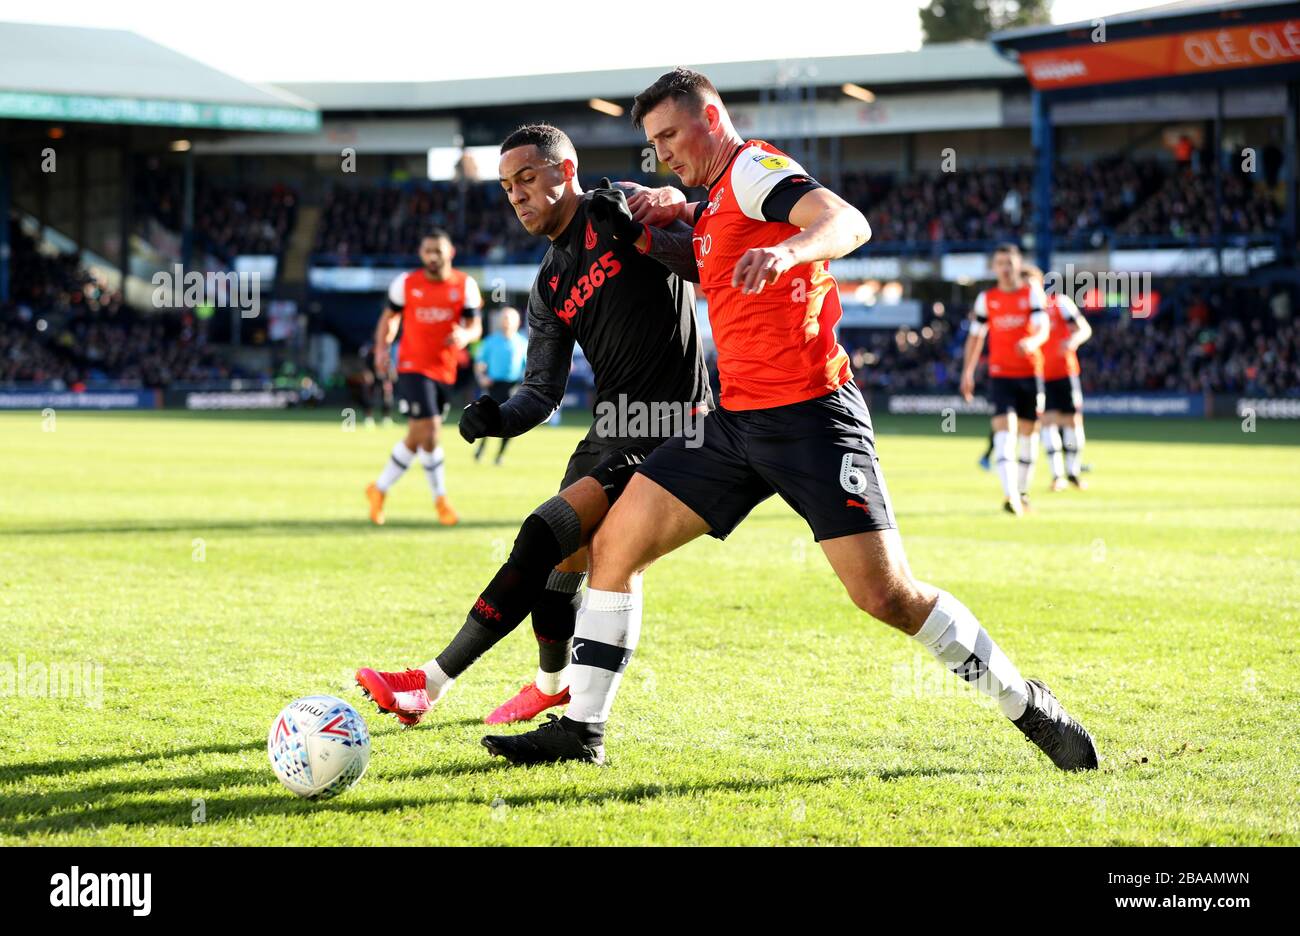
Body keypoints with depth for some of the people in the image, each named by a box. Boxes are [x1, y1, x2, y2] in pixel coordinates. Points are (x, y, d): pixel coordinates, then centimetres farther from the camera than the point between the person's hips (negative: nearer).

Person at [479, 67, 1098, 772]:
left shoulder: (752, 167, -7)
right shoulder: (717, 203, 19)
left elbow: (851, 223, -24)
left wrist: (787, 250, -44)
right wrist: (677, 212, 23)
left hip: (810, 416, -9)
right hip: (737, 418, 9)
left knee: (887, 595, -13)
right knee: (614, 543, 0)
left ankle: (1027, 707, 5)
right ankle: (580, 730, 6)